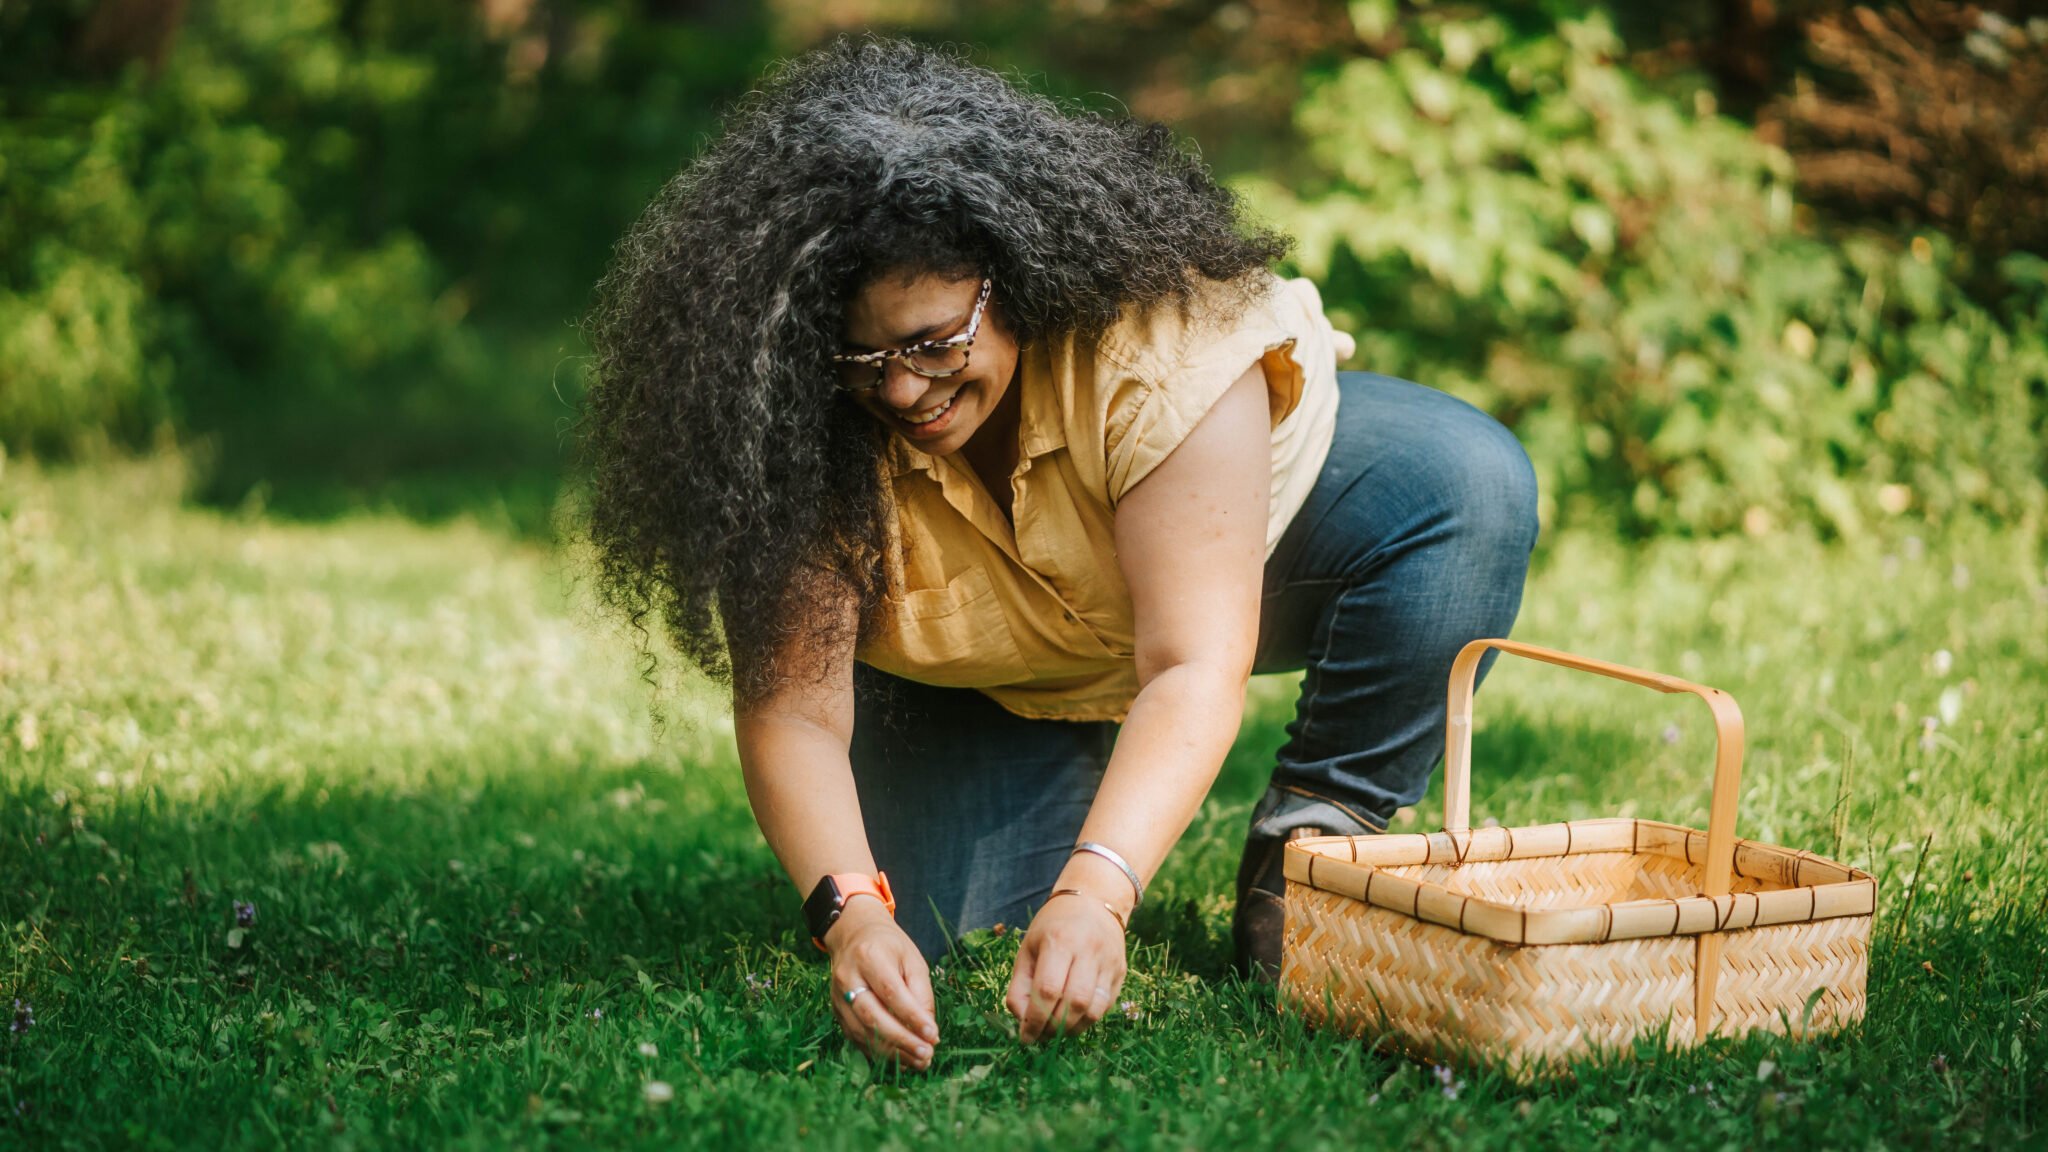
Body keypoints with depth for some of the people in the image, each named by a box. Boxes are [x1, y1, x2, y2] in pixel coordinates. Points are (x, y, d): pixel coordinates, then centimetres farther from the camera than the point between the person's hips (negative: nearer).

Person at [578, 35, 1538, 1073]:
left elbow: (1194, 666, -42)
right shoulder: (804, 428, -31)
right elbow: (791, 705, -33)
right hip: (987, 680, 2)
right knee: (937, 938, -15)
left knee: (1466, 479, -28)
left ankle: (1311, 843, -11)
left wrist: (1094, 896, -55)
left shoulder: (1157, 337, -38)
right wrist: (852, 912, -51)